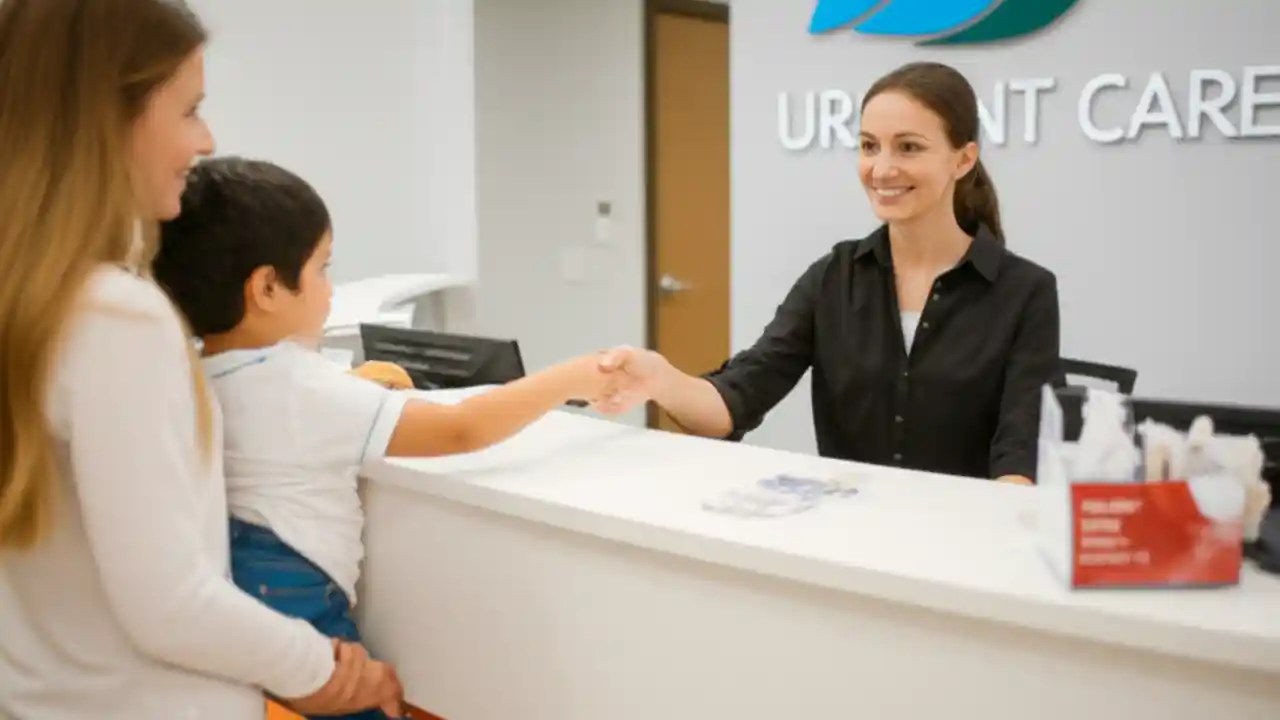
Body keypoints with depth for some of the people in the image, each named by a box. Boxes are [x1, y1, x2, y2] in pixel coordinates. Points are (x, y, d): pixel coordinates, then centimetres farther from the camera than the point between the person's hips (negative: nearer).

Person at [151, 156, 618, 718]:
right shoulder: (303, 389, -20)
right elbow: (462, 430, -21)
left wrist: (352, 389, 15)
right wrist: (572, 380, -12)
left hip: (230, 592, 8)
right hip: (292, 606, -8)